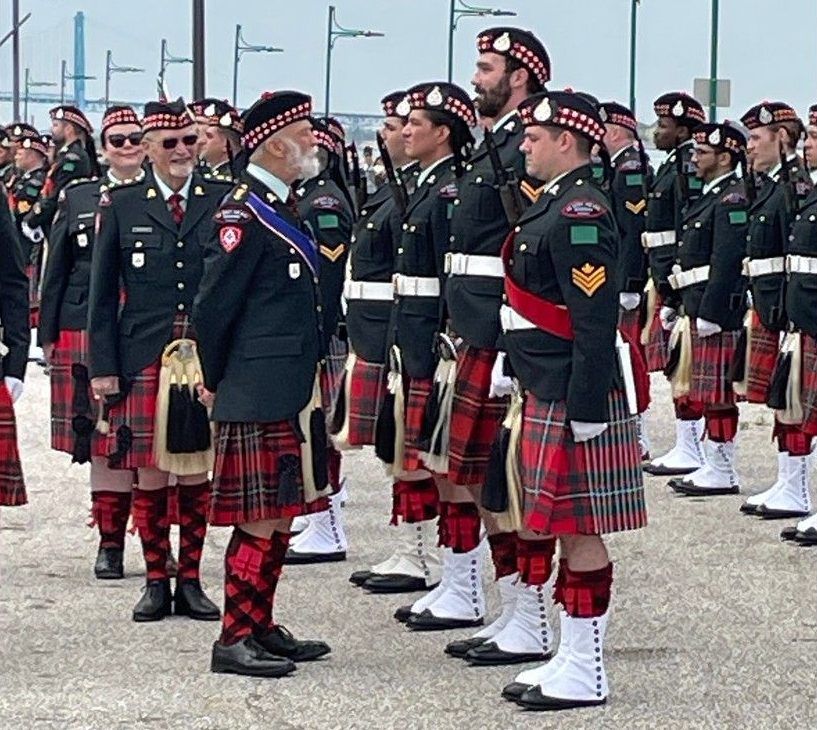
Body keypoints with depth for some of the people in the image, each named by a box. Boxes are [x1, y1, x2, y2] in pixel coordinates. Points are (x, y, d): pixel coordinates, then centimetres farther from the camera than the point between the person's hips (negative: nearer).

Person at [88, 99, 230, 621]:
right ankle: (156, 582, 13)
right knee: (149, 475, 3)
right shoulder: (121, 205, 5)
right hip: (143, 360, 0)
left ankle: (191, 581, 15)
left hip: (206, 360, 0)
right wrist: (103, 366, 0)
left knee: (196, 474, 5)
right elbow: (103, 293, 6)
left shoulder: (224, 202, 5)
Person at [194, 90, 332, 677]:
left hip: (294, 392, 9)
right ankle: (235, 639, -2)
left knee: (282, 516, 13)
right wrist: (217, 382, -4)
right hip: (261, 395, -9)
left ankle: (261, 628, 21)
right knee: (261, 519, -7)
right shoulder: (244, 213, -14)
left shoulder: (284, 208, 16)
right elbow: (213, 306, -13)